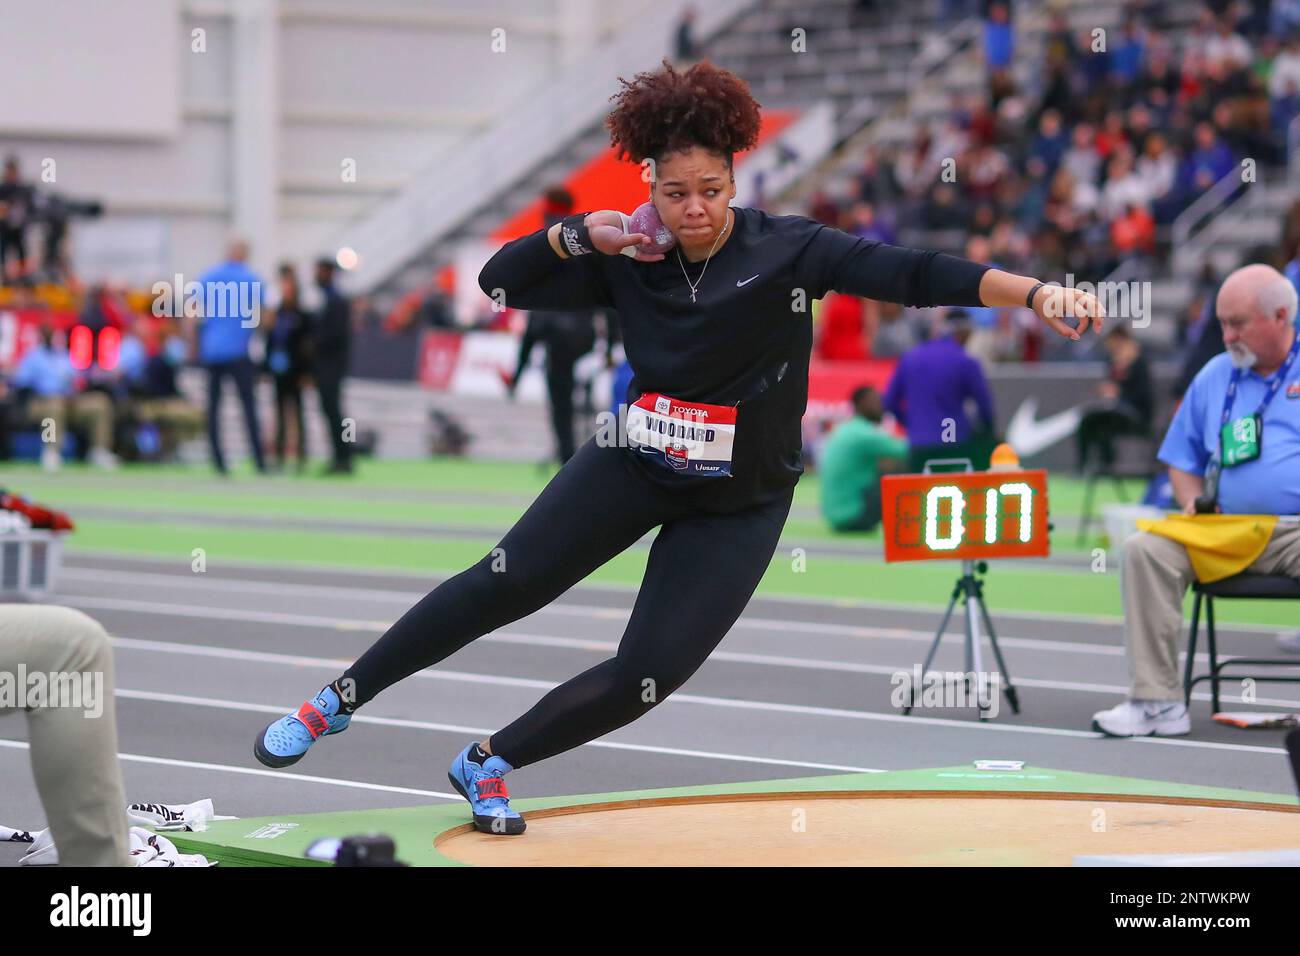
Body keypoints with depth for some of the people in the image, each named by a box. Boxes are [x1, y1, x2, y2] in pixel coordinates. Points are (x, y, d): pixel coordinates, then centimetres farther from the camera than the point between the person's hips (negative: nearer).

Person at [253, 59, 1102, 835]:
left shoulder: (787, 251, -16)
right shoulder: (630, 261, -7)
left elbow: (916, 275, -26)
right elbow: (501, 281, -2)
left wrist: (1038, 293, -37)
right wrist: (579, 234, -19)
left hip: (740, 503, -1)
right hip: (636, 464, 1)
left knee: (649, 676, -8)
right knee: (507, 584, -11)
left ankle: (489, 765, 12)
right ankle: (339, 702, 4)